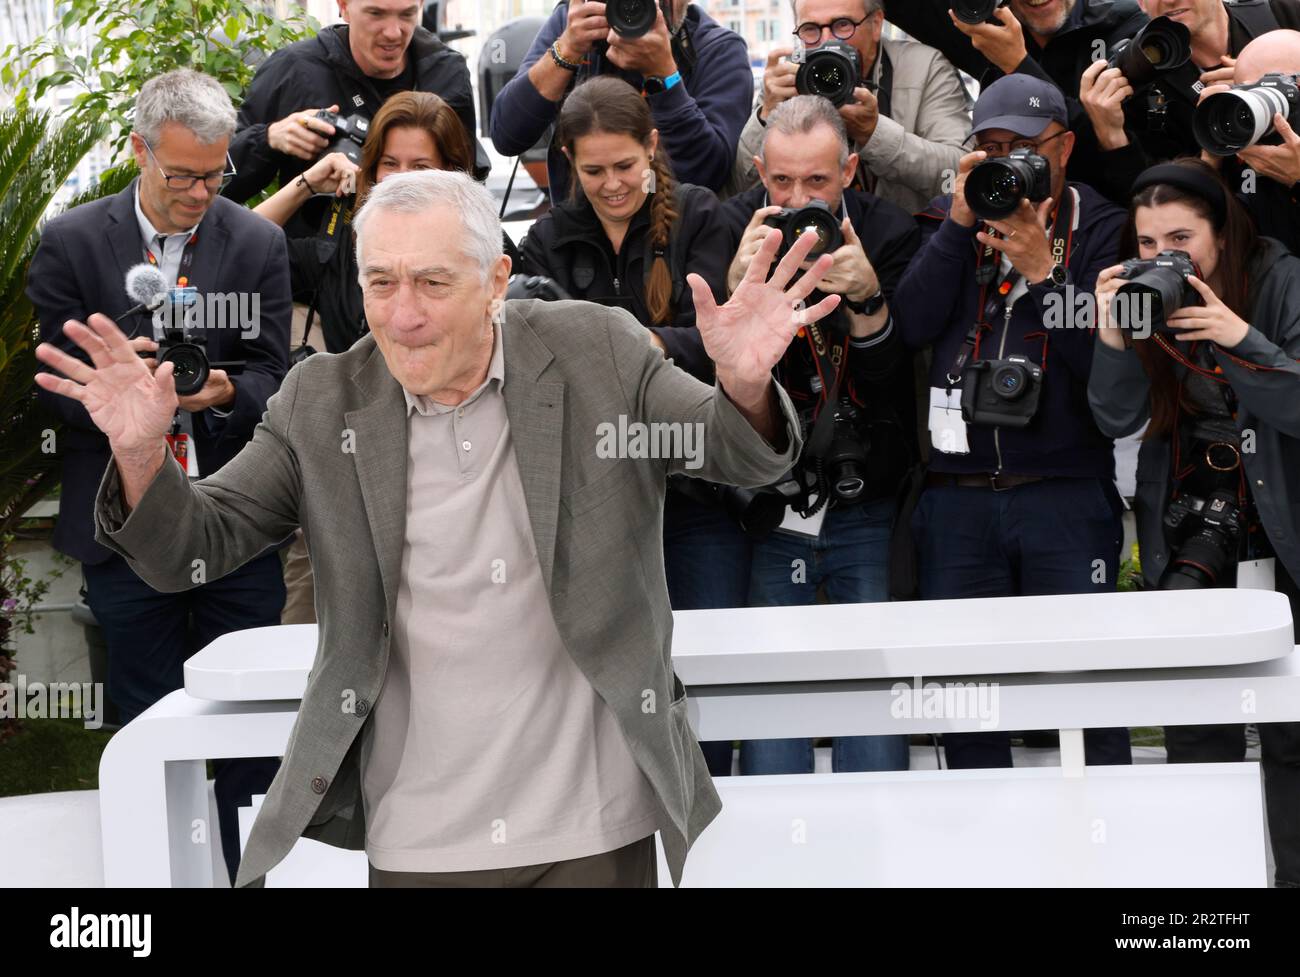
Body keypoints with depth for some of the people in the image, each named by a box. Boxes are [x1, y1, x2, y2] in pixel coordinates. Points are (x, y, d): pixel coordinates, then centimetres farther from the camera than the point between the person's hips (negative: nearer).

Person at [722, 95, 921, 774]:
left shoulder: (890, 234, -3)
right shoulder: (733, 230, -3)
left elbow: (893, 380, -9)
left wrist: (867, 300, -26)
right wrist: (740, 285, -28)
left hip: (868, 510, 0)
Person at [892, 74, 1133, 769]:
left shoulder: (1100, 228, 4)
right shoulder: (949, 220, 13)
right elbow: (910, 325, -3)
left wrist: (1042, 272, -15)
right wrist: (959, 224, -7)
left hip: (1067, 495, -3)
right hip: (956, 496, 3)